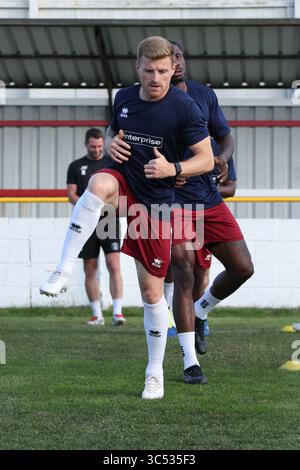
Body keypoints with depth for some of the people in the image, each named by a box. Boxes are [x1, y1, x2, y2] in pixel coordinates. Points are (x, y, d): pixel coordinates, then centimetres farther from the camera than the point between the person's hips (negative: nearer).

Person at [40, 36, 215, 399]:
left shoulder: (184, 108, -10)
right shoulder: (124, 98, 3)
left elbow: (207, 159, -7)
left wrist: (172, 169, -26)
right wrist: (111, 142, -2)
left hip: (156, 202, -2)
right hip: (124, 183, 2)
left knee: (152, 292, 2)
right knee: (99, 184, -37)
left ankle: (155, 373, 17)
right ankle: (63, 273, -39)